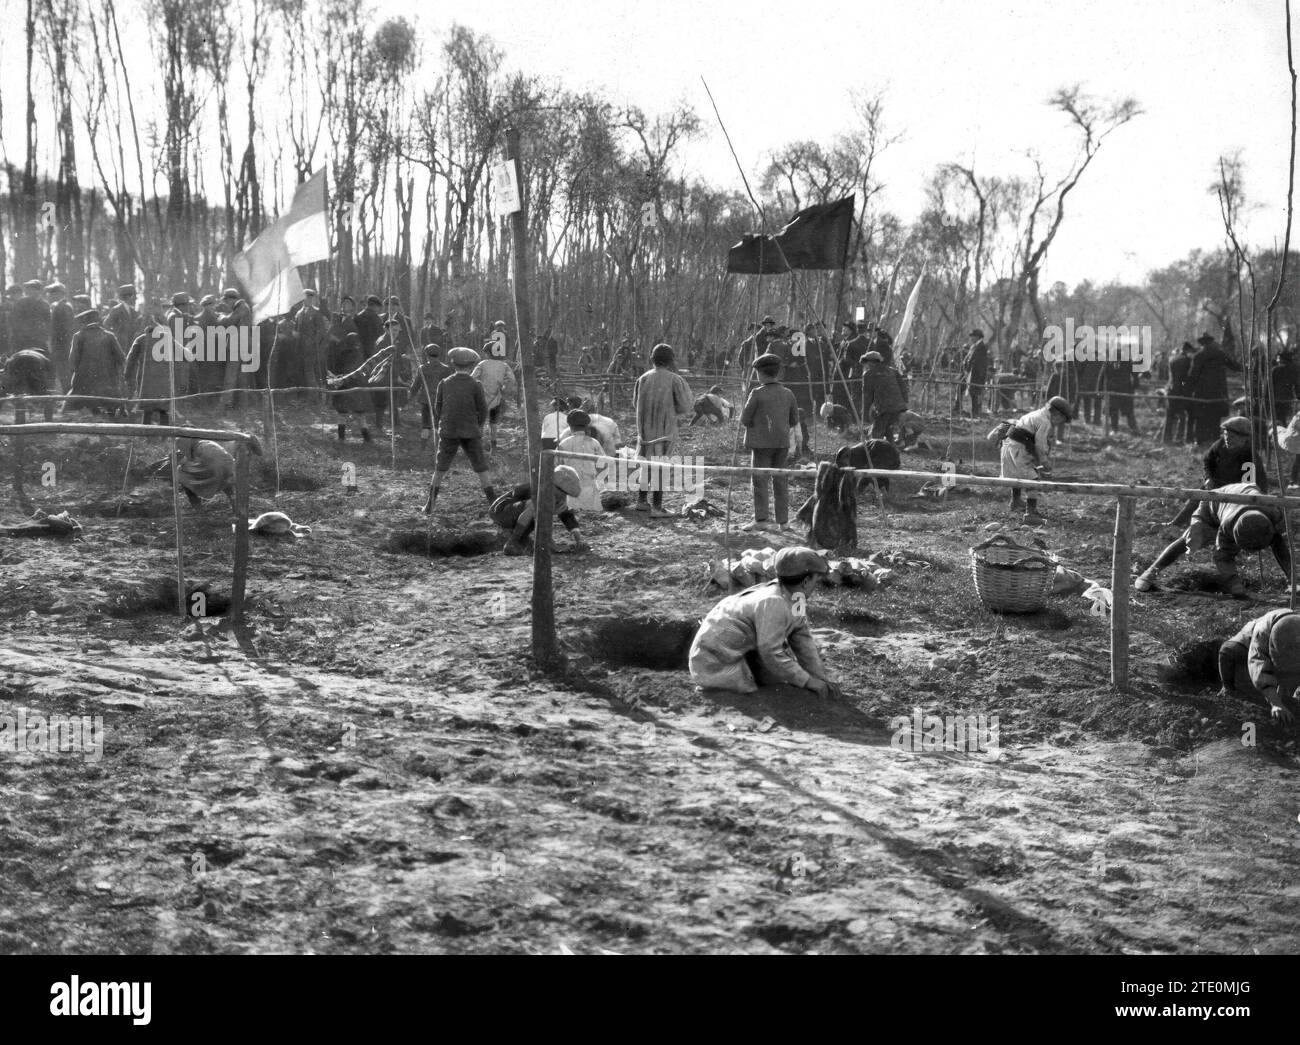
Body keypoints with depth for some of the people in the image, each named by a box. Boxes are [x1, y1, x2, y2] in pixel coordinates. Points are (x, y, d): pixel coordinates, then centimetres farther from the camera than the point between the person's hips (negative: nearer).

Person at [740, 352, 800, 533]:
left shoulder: (757, 394, -12)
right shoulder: (788, 394, 3)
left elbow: (744, 420, -8)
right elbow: (794, 421, 9)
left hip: (762, 442, -5)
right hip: (782, 443, 5)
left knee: (759, 481, 0)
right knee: (780, 481, 10)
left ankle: (760, 520, -4)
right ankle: (783, 521, 11)